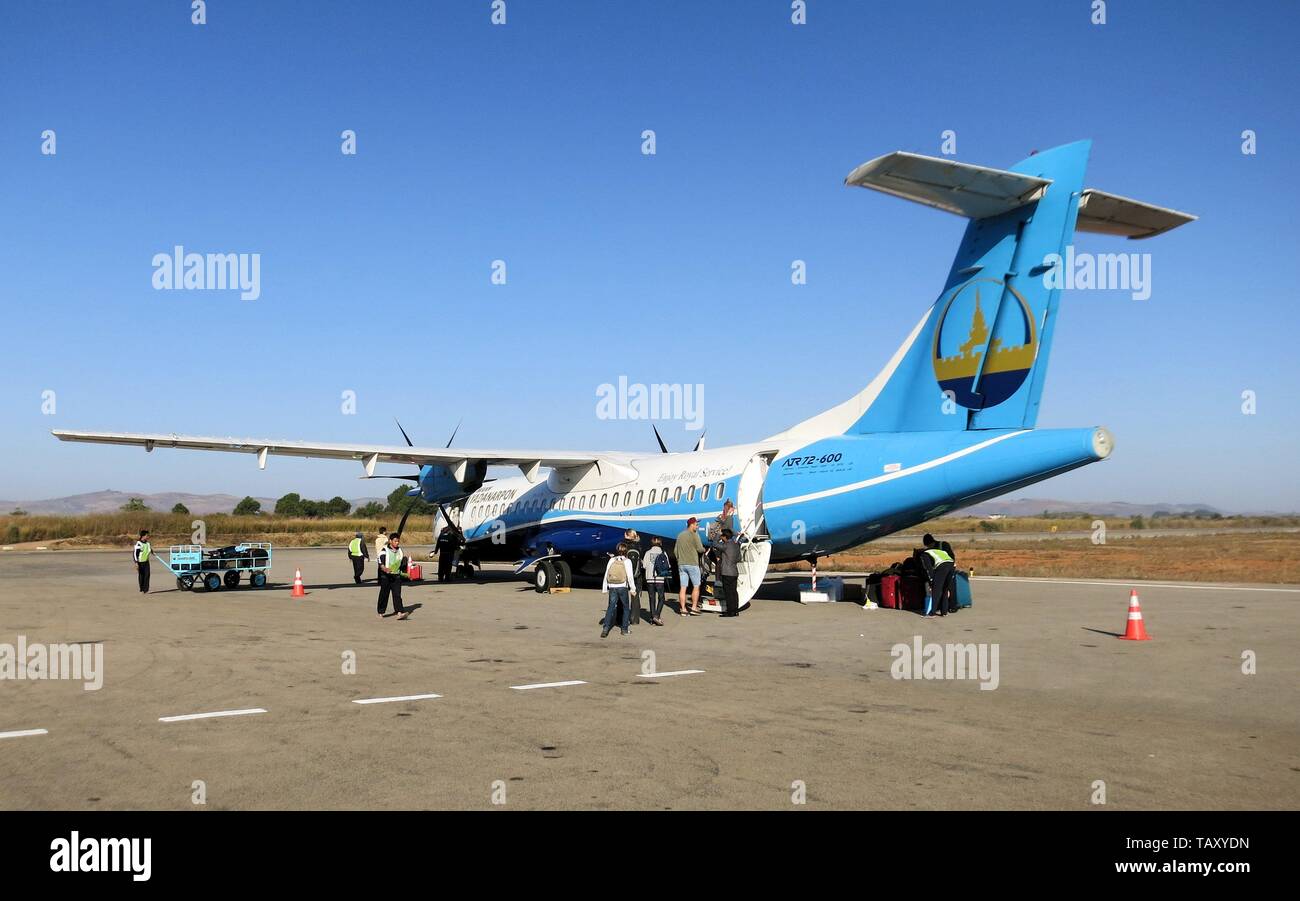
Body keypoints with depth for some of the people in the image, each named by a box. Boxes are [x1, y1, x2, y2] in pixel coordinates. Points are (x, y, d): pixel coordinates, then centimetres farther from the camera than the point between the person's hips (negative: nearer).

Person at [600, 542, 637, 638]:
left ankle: (605, 627, -15)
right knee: (626, 608, 14)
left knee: (611, 607, 2)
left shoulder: (611, 560, 5)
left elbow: (606, 575, 5)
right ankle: (624, 629, 13)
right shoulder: (627, 561, -4)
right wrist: (632, 588, 0)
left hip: (612, 587, 2)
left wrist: (604, 588, 11)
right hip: (622, 587, -2)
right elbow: (630, 576, -7)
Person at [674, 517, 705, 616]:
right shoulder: (694, 535, -9)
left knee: (683, 587, 4)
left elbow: (675, 550, 14)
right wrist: (704, 549, 12)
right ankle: (694, 608, 1)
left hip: (681, 564, 6)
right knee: (696, 586, 4)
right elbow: (700, 549, -10)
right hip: (692, 564, -6)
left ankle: (683, 609, 3)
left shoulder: (680, 535, 11)